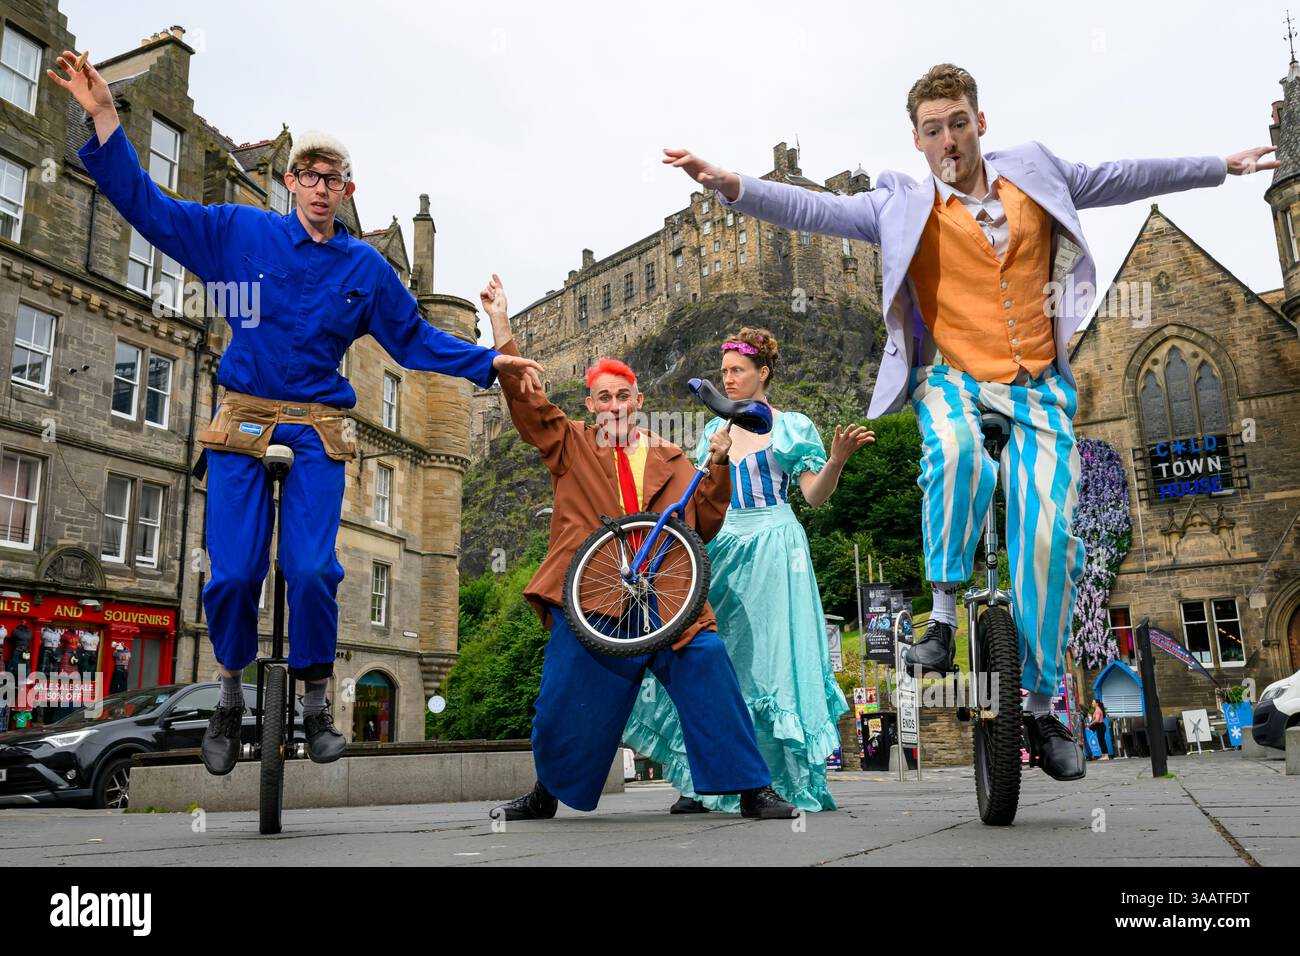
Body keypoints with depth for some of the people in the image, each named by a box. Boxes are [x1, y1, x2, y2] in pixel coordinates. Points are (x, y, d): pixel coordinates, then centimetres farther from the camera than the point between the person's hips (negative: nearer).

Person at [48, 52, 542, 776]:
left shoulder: (366, 268, 9)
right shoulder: (240, 233, 6)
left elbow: (414, 340, 14)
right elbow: (146, 204, 7)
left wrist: (488, 361, 6)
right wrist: (105, 117, -1)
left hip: (318, 433, 0)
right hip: (243, 422, 0)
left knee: (312, 569, -13)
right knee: (233, 572, -5)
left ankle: (317, 703, 7)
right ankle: (232, 695, 21)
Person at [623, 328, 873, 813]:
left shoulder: (792, 427, 4)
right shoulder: (715, 431, 17)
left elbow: (815, 496, -4)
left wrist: (837, 458, -19)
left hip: (772, 548, -4)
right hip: (723, 546, 4)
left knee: (768, 657, -5)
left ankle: (783, 781, 3)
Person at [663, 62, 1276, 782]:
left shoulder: (1034, 172, 12)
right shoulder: (904, 205, 2)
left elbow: (1124, 178, 24)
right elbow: (815, 209, -9)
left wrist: (1223, 165, 32)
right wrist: (730, 185, -22)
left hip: (1040, 387, 3)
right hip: (953, 378, -2)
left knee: (1048, 537, -8)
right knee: (957, 451, -38)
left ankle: (1039, 704, 8)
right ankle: (944, 615, -17)